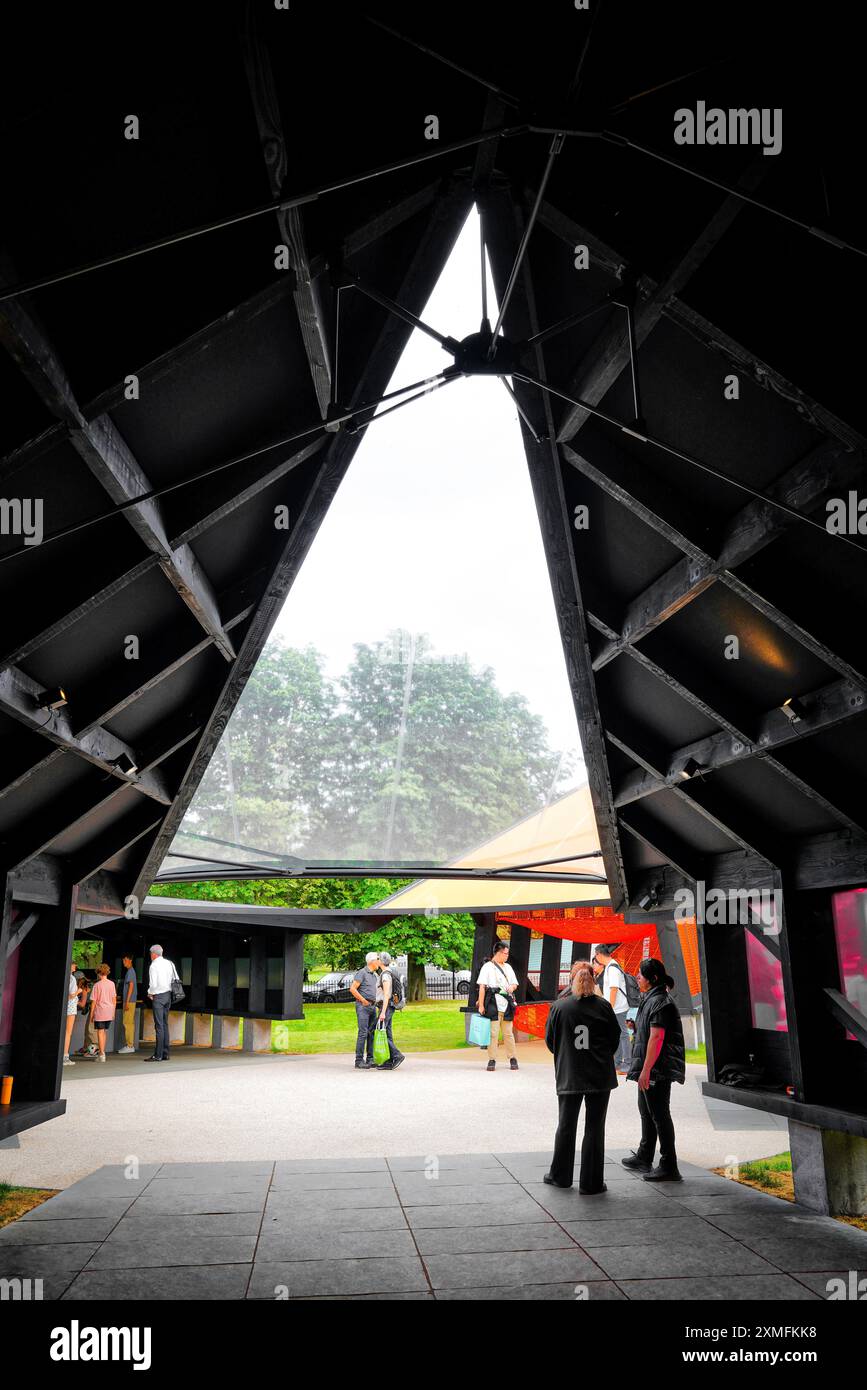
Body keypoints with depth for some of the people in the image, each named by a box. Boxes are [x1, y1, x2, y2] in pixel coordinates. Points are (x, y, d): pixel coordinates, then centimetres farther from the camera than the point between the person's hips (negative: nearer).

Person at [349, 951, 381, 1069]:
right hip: (362, 1006, -8)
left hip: (372, 1006, 8)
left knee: (372, 1033, 7)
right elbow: (352, 989, -17)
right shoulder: (361, 973, -10)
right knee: (363, 1033, -12)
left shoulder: (374, 975, 17)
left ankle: (370, 1060, 13)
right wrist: (363, 1000, -13)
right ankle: (359, 1061, -11)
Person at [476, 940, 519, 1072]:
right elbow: (482, 986, -6)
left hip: (507, 1004, 5)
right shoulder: (487, 967, -1)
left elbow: (515, 983, 24)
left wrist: (512, 987, -1)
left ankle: (513, 1059, 16)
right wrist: (481, 1005, -12)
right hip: (493, 1005, -5)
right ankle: (492, 1060, 3)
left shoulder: (508, 967, 19)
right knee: (493, 1033, -4)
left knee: (508, 1033, 7)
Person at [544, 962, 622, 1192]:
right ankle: (591, 1183, 9)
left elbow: (550, 1041, 0)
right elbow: (615, 1038, 1)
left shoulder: (558, 1007, -7)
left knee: (566, 1126, 15)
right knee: (594, 1129, 7)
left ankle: (560, 1176, 26)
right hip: (600, 1077, -1)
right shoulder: (603, 1006, -8)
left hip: (568, 1076, 1)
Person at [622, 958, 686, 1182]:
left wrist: (645, 1070, -25)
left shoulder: (659, 1002, -18)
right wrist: (643, 1069, 23)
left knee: (659, 1115, -5)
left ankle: (669, 1168, 2)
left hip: (657, 1070, -11)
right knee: (646, 1112, 20)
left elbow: (656, 1037, -25)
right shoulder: (651, 1000, 15)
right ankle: (643, 1159, 33)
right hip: (650, 1070, 11)